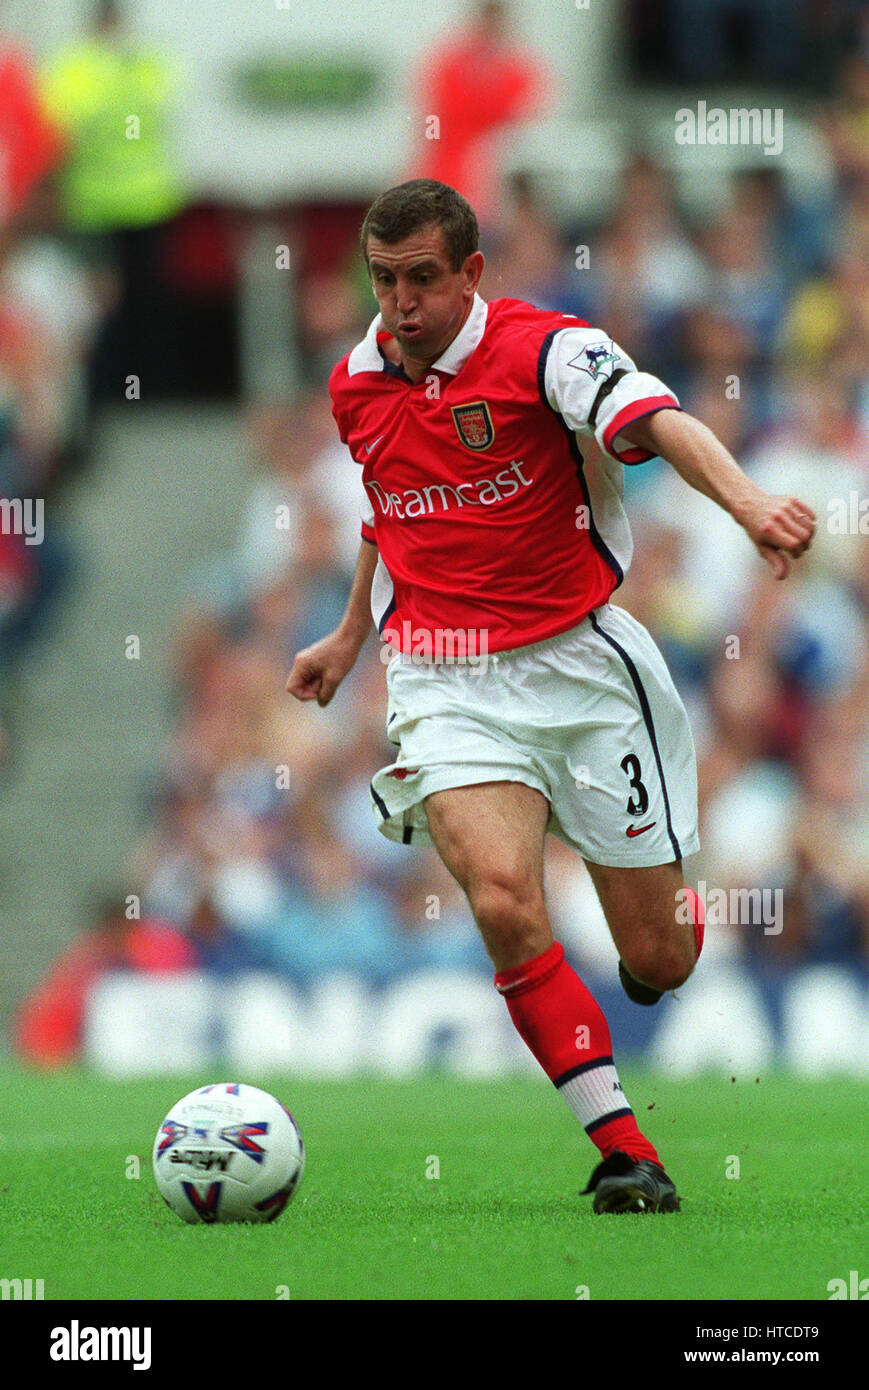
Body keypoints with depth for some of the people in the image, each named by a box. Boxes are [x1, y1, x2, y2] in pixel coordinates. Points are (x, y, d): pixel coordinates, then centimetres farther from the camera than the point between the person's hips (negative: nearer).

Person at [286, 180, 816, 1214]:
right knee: (504, 903, -25)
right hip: (446, 682, 2)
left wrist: (745, 501, -47)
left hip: (580, 660, -2)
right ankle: (622, 1150, -16)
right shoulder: (356, 386, 7)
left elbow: (658, 421, -29)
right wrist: (351, 635, 35)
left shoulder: (545, 351, -10)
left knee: (657, 957, 2)